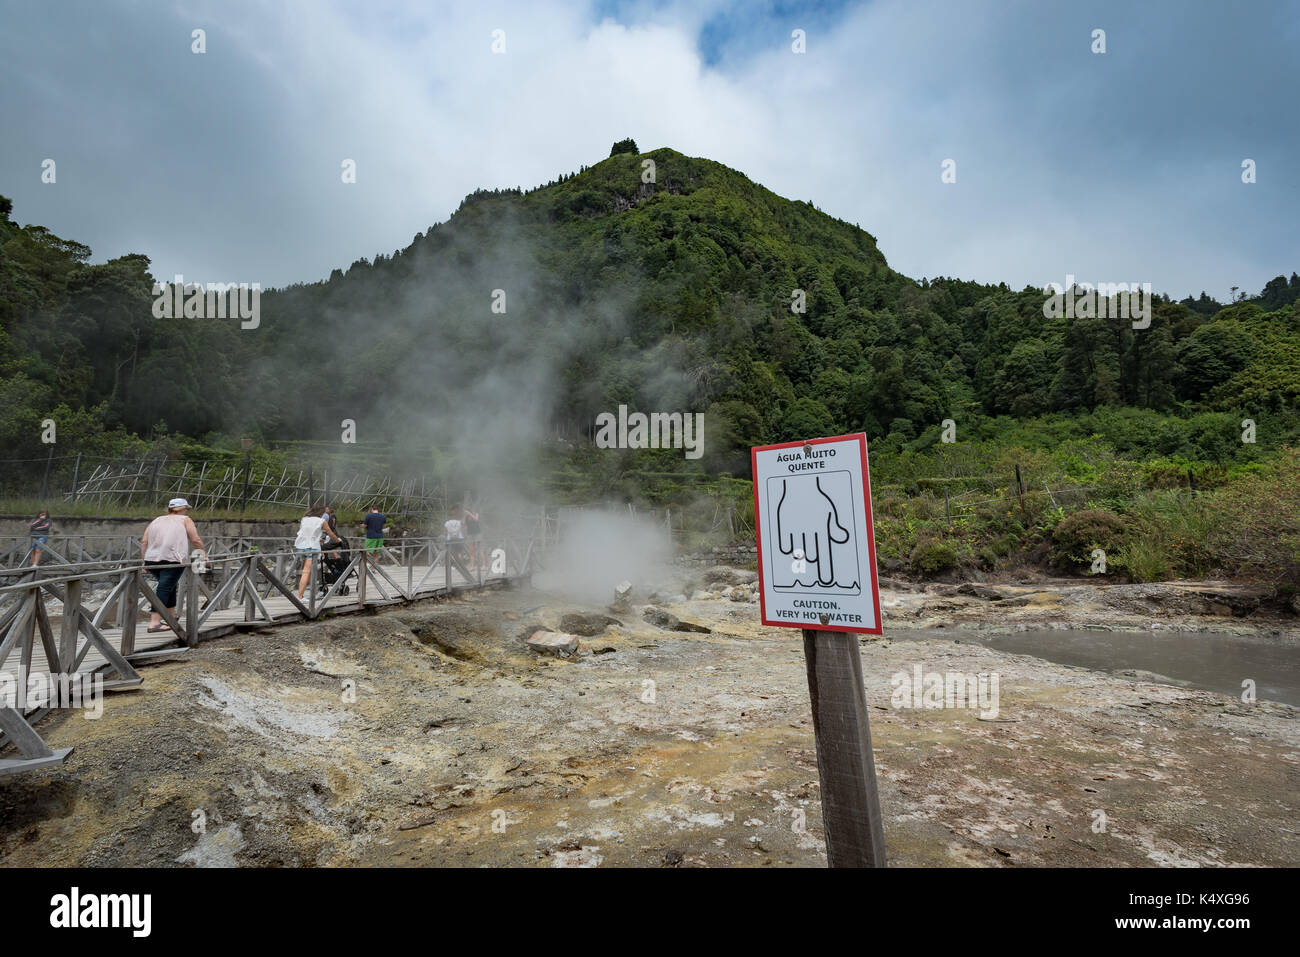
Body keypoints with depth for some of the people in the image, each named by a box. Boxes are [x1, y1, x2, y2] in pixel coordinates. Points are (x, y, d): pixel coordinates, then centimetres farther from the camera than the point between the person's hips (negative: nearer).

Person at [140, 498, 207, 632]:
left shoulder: (157, 520, 24)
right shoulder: (185, 520, 12)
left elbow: (144, 542, 15)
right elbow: (195, 540, 2)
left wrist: (143, 560, 16)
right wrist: (204, 553, 12)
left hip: (151, 560, 6)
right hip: (172, 560, -6)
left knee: (169, 586, 22)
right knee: (164, 589, -10)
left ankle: (172, 615, 31)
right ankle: (154, 622, -18)